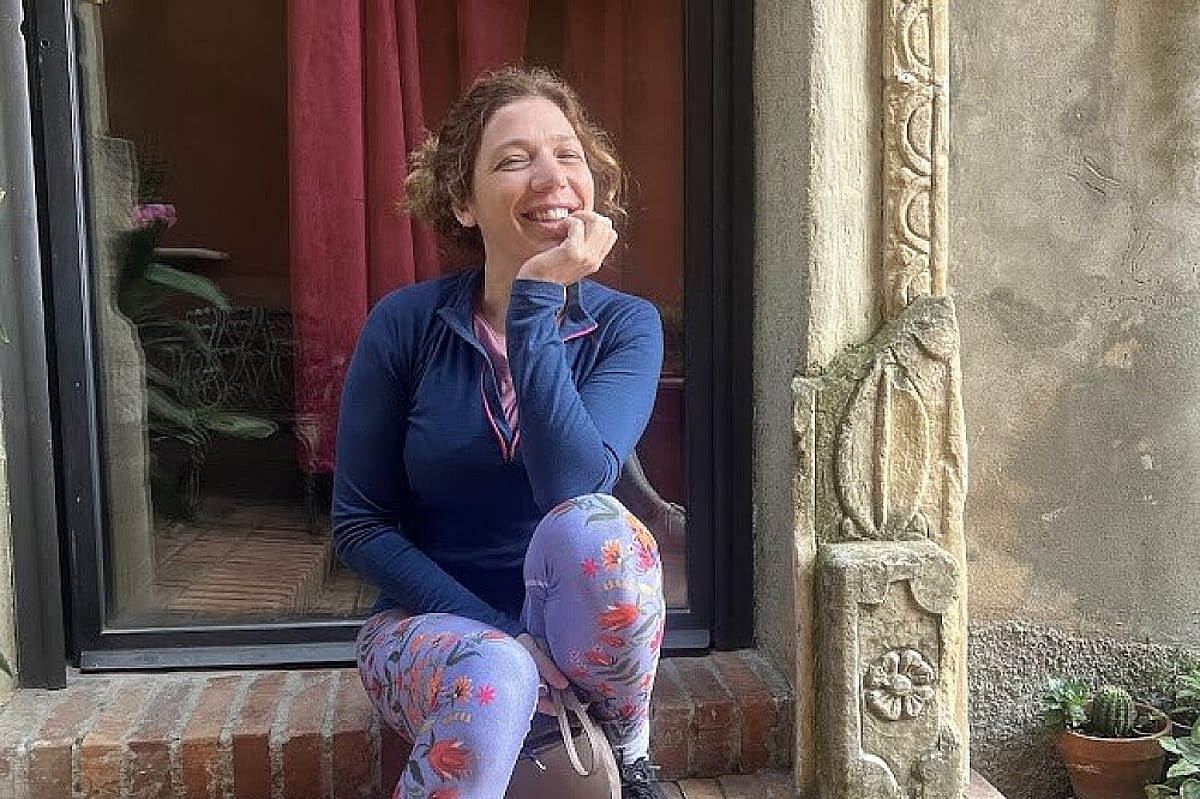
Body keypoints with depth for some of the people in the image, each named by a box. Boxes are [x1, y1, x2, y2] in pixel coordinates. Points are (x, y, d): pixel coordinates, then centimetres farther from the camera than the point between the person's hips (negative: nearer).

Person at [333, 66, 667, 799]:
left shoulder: (627, 325, -7)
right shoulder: (405, 324, -9)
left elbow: (573, 488, -25)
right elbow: (359, 525, -6)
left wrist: (535, 302, -27)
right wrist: (495, 629, -17)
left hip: (572, 628, 2)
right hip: (431, 620, -1)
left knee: (589, 527, -33)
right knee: (494, 679, -36)